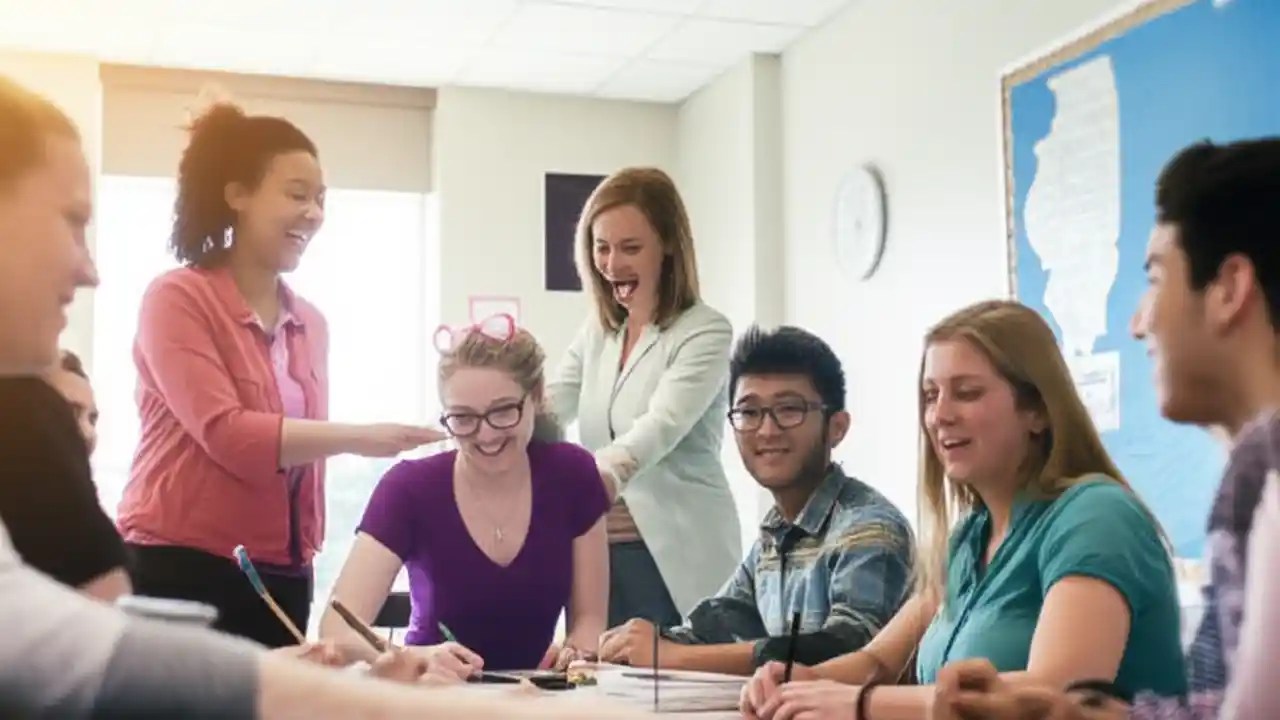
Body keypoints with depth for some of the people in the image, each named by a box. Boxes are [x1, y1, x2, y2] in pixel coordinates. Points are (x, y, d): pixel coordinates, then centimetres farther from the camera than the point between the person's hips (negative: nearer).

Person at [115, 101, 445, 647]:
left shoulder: (311, 323, 12)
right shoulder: (177, 298, -6)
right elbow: (224, 433, -17)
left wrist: (309, 557, 12)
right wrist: (358, 438, -21)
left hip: (279, 579, 6)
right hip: (180, 571, -6)